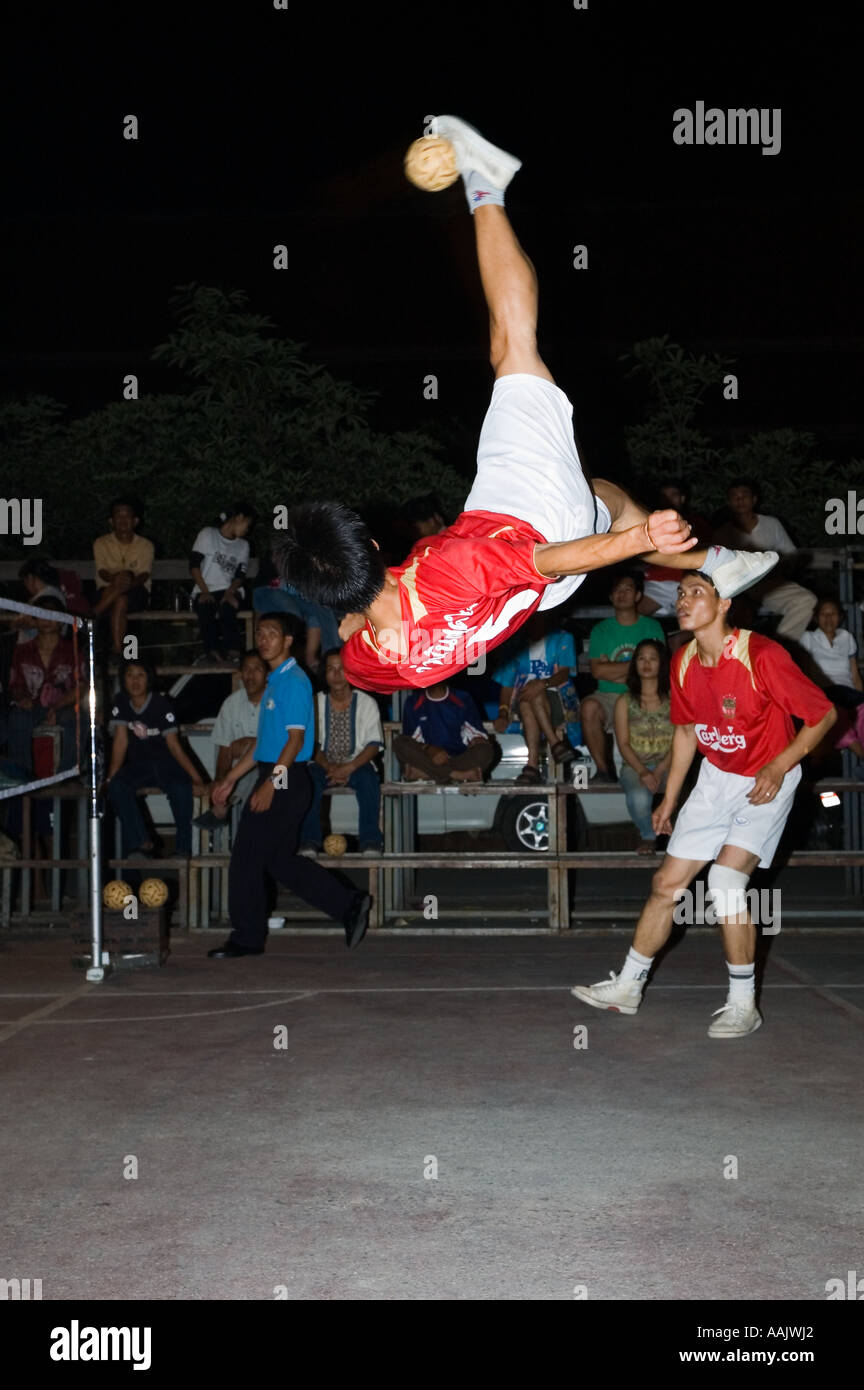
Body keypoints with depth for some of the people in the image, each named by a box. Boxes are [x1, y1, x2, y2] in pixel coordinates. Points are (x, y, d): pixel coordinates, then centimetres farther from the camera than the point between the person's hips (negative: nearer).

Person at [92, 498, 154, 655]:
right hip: (108, 591, 0)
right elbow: (101, 571, -7)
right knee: (119, 601, -37)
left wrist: (131, 582, -34)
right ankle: (118, 648, -40)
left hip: (137, 593, 0)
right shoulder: (102, 543, 9)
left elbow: (145, 574, -8)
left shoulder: (145, 545, 8)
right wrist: (114, 578, -33)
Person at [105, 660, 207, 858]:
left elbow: (174, 745, -14)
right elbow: (120, 740, -6)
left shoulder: (161, 704, -13)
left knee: (182, 789, -34)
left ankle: (183, 849, -22)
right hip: (138, 765, 3)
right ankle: (141, 844, -23)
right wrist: (110, 777, -14)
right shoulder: (120, 702, -3)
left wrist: (197, 779, -21)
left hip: (167, 763, -3)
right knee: (117, 786, -28)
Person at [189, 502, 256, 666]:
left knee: (227, 607, -34)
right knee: (205, 608, -36)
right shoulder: (208, 534, 9)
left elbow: (240, 576, 8)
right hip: (205, 592, -2)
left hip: (229, 591, 2)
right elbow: (194, 565, -2)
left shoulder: (243, 545, 21)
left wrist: (229, 593, -14)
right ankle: (215, 653, -40)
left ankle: (233, 652, -37)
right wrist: (205, 592, -16)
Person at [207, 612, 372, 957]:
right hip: (277, 782, 10)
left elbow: (296, 738, -19)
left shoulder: (293, 681, -12)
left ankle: (247, 938, 8)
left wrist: (271, 783, -24)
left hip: (284, 780, -10)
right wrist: (231, 778, 23)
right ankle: (349, 905, 14)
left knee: (247, 857, -3)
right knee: (280, 860, 11)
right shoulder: (276, 681, 19)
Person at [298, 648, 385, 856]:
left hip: (357, 763, -1)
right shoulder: (316, 703, 8)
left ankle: (371, 842, -30)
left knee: (368, 777, -36)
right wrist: (328, 767, -18)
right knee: (309, 778, -33)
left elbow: (374, 745, -4)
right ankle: (309, 841, -31)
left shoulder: (366, 703, 3)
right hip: (324, 764, 1)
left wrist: (349, 767, -21)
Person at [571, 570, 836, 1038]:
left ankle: (743, 1005, -5)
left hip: (766, 782, -6)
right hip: (715, 777, 6)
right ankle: (628, 986, 23)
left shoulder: (763, 656, -24)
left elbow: (824, 713, -16)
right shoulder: (683, 662, -3)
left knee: (725, 880, -21)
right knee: (667, 883, 7)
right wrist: (669, 799, 16)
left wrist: (779, 766, -25)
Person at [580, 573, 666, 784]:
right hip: (608, 696, 1)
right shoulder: (601, 630, 14)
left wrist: (614, 672, -5)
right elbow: (597, 670, 1)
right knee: (590, 707, -33)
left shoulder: (652, 627, 12)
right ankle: (602, 769, -24)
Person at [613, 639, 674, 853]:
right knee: (639, 797, -35)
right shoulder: (625, 702, 9)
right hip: (635, 765, 0)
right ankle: (647, 836, -2)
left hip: (667, 765, 0)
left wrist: (659, 771, -15)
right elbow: (623, 743, 2)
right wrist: (642, 772, -15)